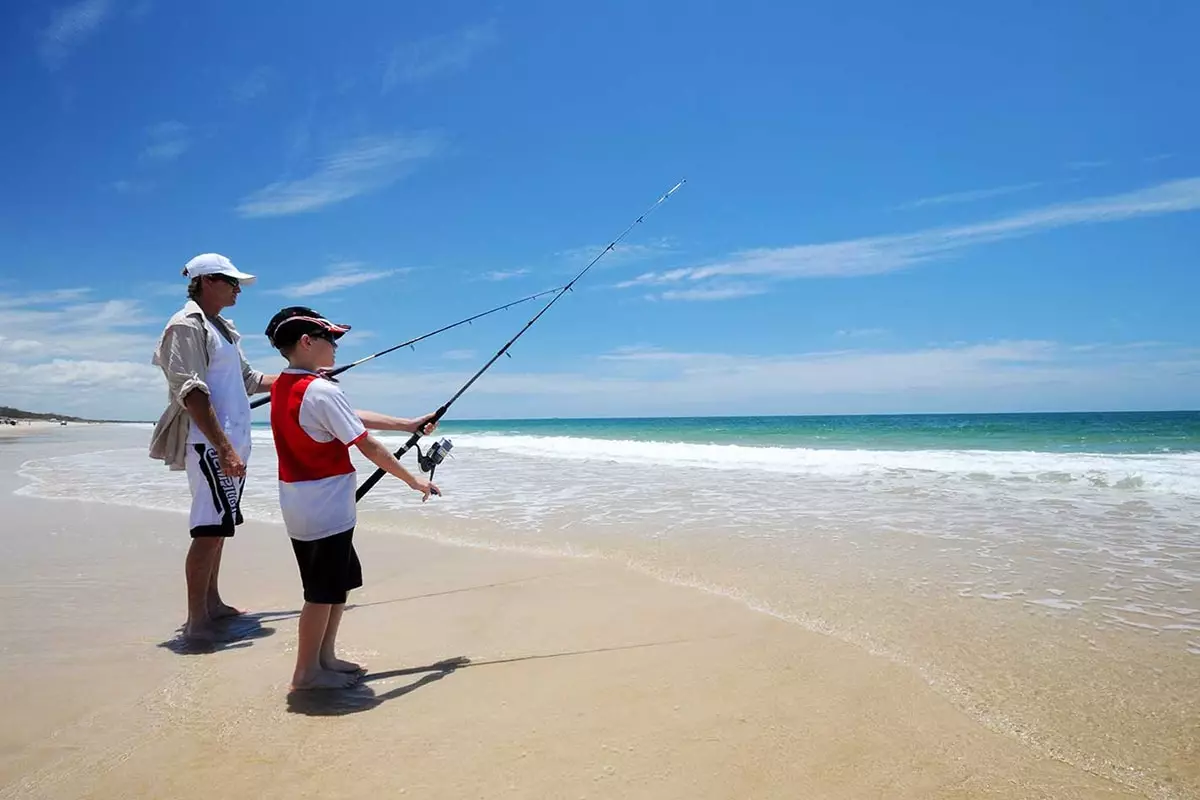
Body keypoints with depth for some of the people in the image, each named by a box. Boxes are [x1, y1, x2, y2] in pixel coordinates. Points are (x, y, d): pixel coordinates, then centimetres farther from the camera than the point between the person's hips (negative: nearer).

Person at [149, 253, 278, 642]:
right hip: (209, 443, -10)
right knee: (210, 527, -11)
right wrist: (223, 447, -25)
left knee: (219, 524, 13)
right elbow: (190, 391, -19)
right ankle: (196, 621, -7)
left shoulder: (222, 328, 19)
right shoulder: (187, 326, -10)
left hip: (230, 441, 10)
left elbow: (247, 380, 27)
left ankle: (211, 603, 22)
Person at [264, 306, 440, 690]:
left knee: (339, 583, 19)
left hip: (301, 508, 10)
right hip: (326, 511, -9)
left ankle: (326, 657, 28)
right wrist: (413, 480, -5)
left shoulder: (282, 387, 9)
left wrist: (408, 424, 19)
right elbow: (369, 447, -17)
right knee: (323, 591, 3)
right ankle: (307, 671, 15)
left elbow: (354, 417, 15)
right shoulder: (323, 391, -21)